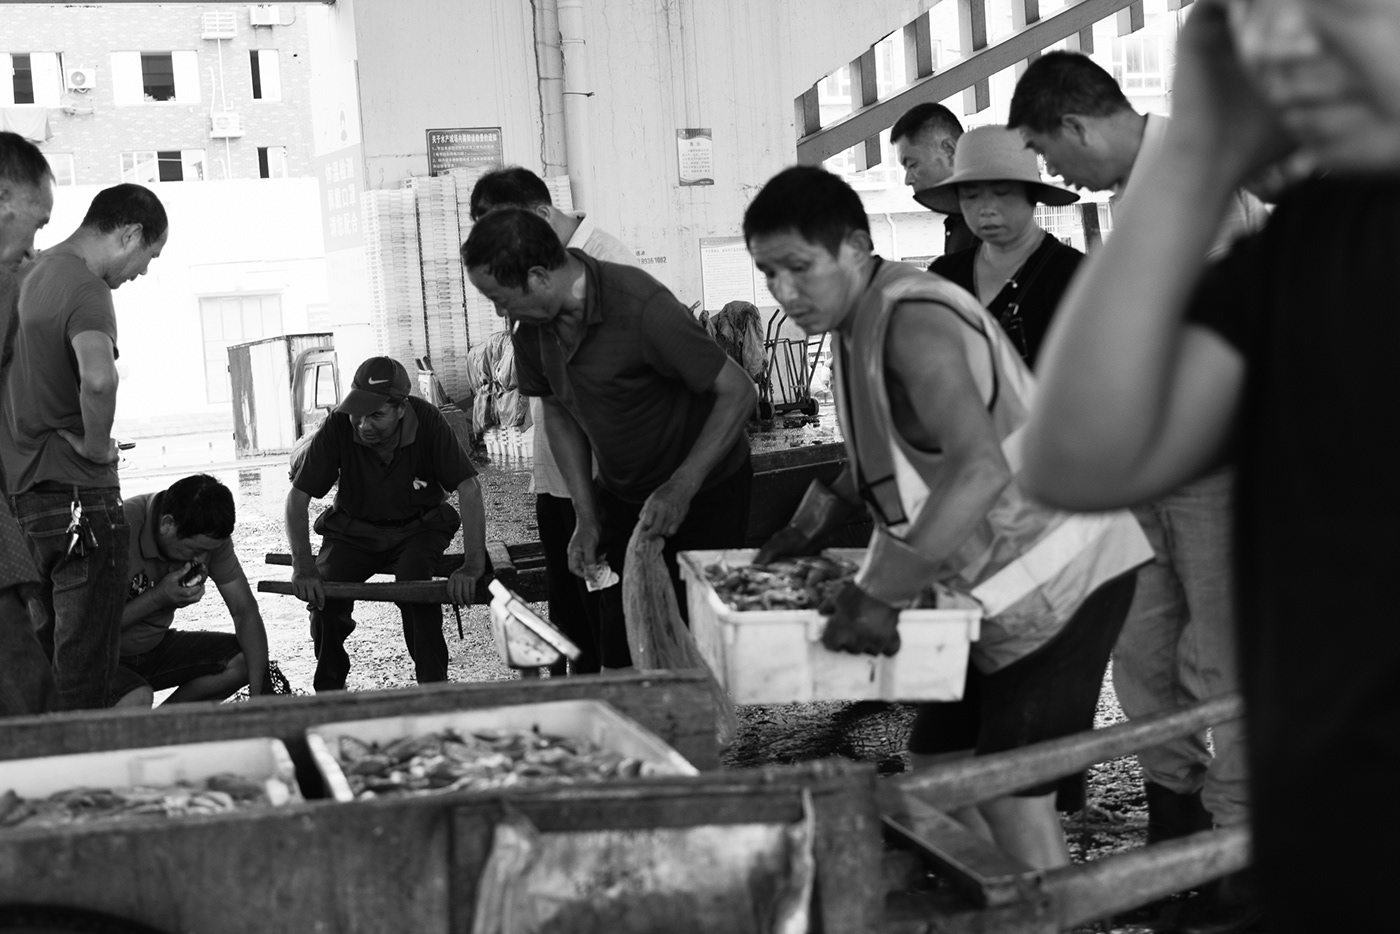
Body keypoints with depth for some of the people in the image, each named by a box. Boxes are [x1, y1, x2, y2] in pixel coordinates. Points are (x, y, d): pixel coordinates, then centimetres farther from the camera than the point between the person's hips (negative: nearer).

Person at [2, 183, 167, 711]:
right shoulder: (86, 288, -15)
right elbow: (98, 377, -35)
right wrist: (97, 446, -18)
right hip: (77, 494, -9)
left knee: (46, 649, 17)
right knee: (86, 661, -2)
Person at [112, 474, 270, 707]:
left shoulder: (208, 538, -11)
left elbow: (245, 610, -7)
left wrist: (257, 693, -17)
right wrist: (158, 597, -28)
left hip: (155, 645, 6)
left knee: (246, 659, -11)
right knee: (139, 698, -36)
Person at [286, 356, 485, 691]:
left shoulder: (427, 421, -23)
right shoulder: (338, 428, -21)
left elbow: (469, 489, -24)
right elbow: (297, 497, -16)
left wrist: (473, 564, -35)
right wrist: (303, 567, -28)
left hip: (419, 526, -1)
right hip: (354, 529, 1)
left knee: (413, 579, -31)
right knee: (324, 593, -21)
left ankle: (434, 684, -13)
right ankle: (329, 689, 4)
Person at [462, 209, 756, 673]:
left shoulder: (642, 308, -29)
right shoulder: (533, 325, -7)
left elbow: (738, 391, -23)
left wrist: (681, 487, -28)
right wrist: (586, 518, 2)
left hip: (705, 491, -6)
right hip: (622, 494, 6)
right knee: (618, 655, 5)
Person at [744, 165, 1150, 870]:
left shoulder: (912, 320, -23)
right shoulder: (862, 317, 8)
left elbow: (980, 469, -37)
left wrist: (879, 593, -38)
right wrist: (813, 527, 9)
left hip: (1056, 573, -10)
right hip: (999, 581, 10)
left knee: (1011, 797, -10)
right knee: (936, 763, 14)